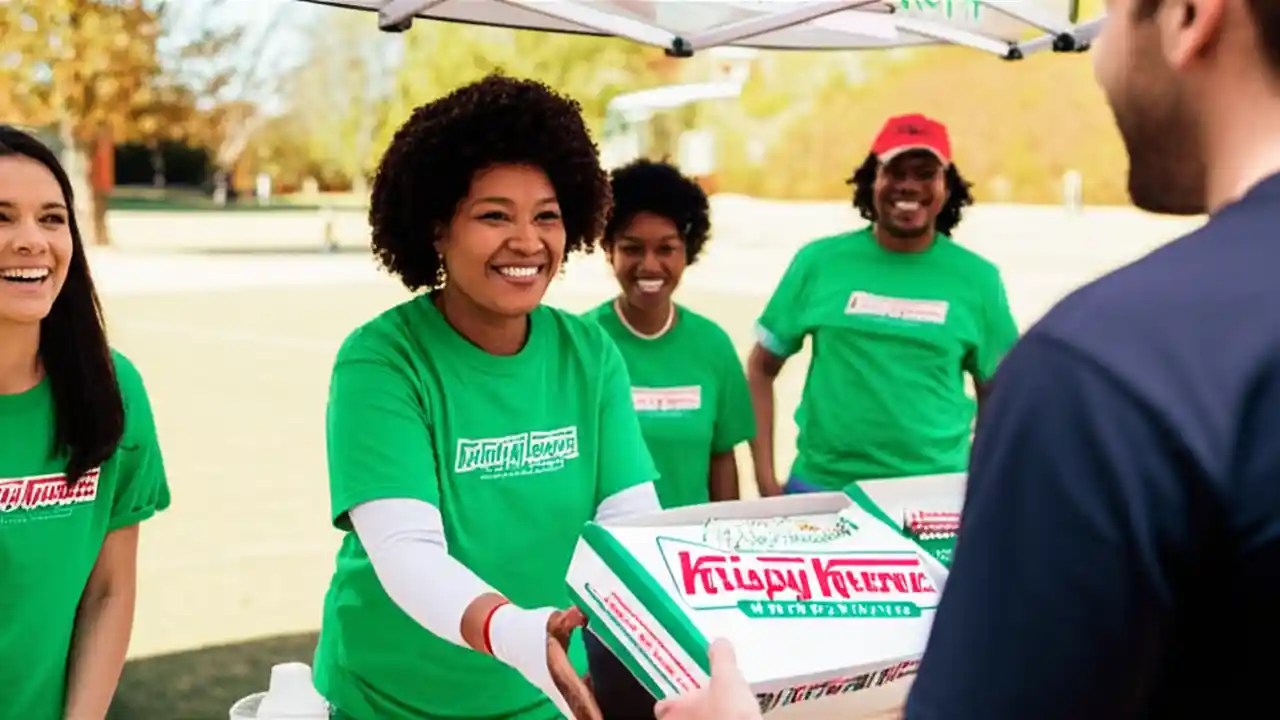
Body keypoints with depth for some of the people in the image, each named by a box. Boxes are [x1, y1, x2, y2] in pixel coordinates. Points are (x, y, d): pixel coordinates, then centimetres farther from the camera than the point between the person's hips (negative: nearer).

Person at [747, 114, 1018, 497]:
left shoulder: (976, 278, -1)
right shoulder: (819, 261, -2)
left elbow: (996, 395, 8)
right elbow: (761, 368, 4)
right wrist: (765, 479, -3)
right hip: (821, 486, 0)